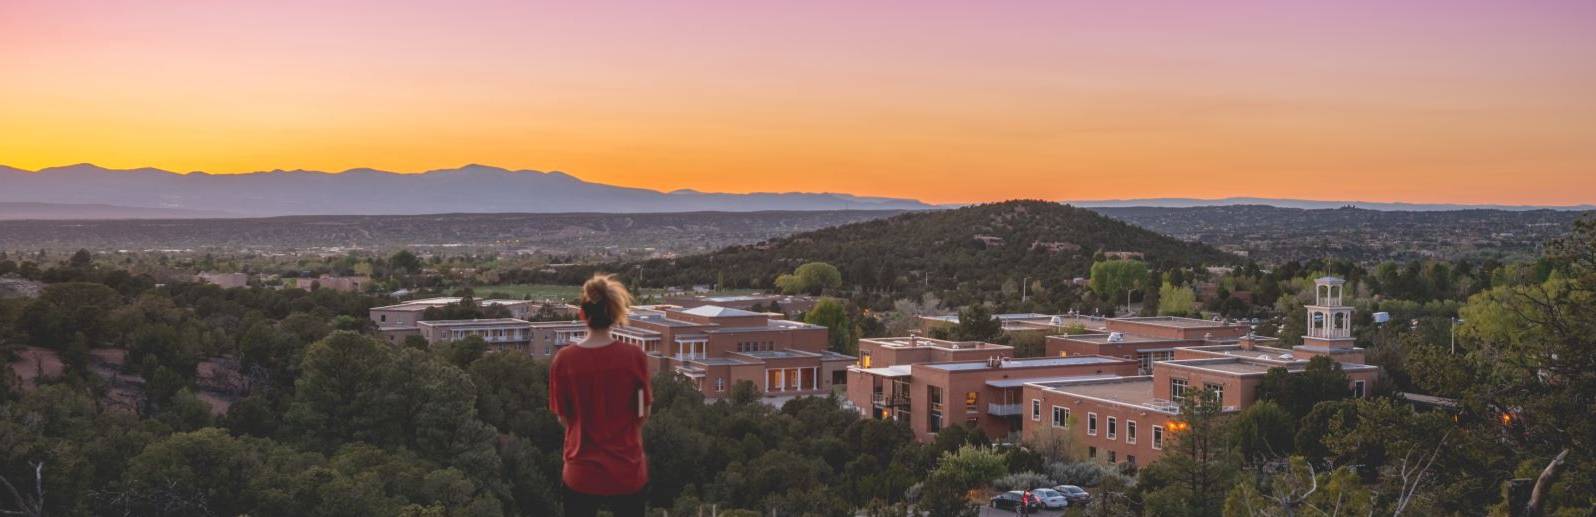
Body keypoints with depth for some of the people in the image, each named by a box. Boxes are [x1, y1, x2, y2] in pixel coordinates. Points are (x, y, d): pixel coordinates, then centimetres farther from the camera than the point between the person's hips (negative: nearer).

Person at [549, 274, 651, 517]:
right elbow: (643, 415, -3)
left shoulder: (564, 360, -10)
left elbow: (563, 418, -1)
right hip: (627, 469, 0)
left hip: (581, 471, 0)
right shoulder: (635, 357, -12)